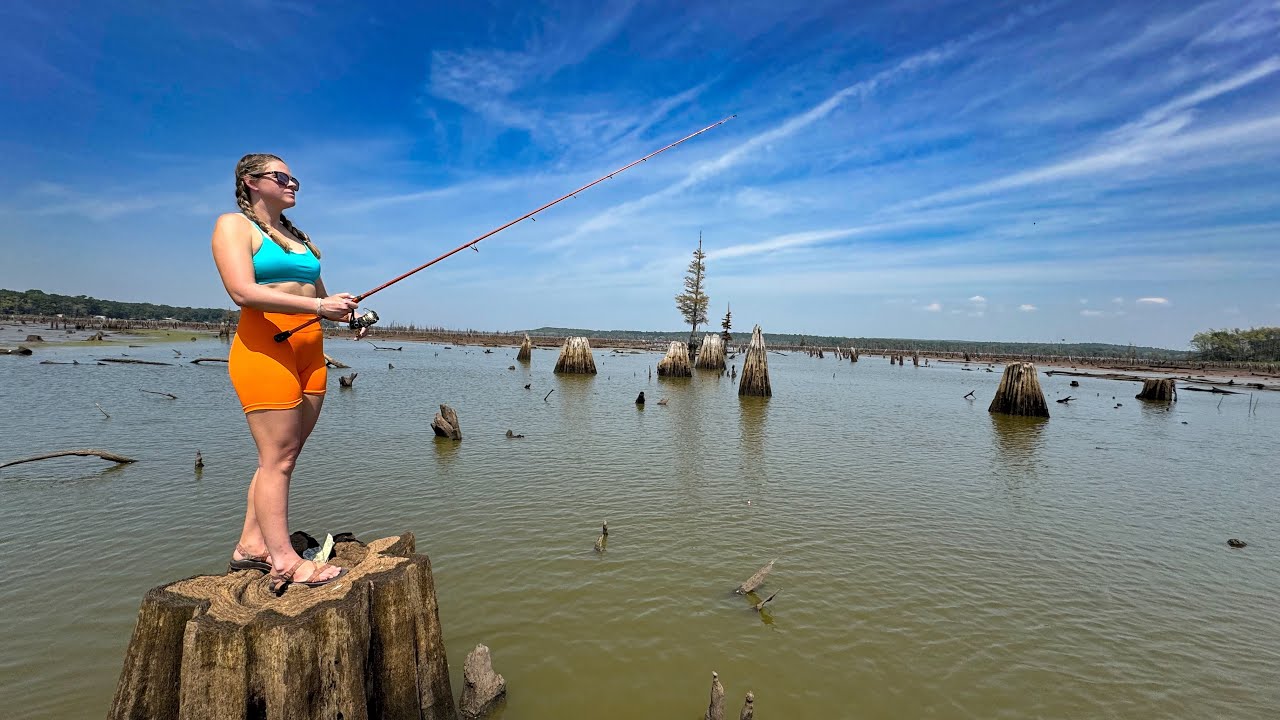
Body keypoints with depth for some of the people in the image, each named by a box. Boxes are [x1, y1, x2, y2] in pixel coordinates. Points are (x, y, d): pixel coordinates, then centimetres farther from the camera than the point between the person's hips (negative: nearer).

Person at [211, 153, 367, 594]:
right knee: (277, 458, -8)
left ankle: (250, 546, 19)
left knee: (283, 456, 8)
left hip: (310, 351, 7)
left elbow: (320, 299, 23)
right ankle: (284, 564, -3)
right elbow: (243, 291, -15)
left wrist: (347, 313, 1)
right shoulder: (234, 225, 2)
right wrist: (317, 305, -21)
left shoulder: (299, 237, 23)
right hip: (264, 347, -7)